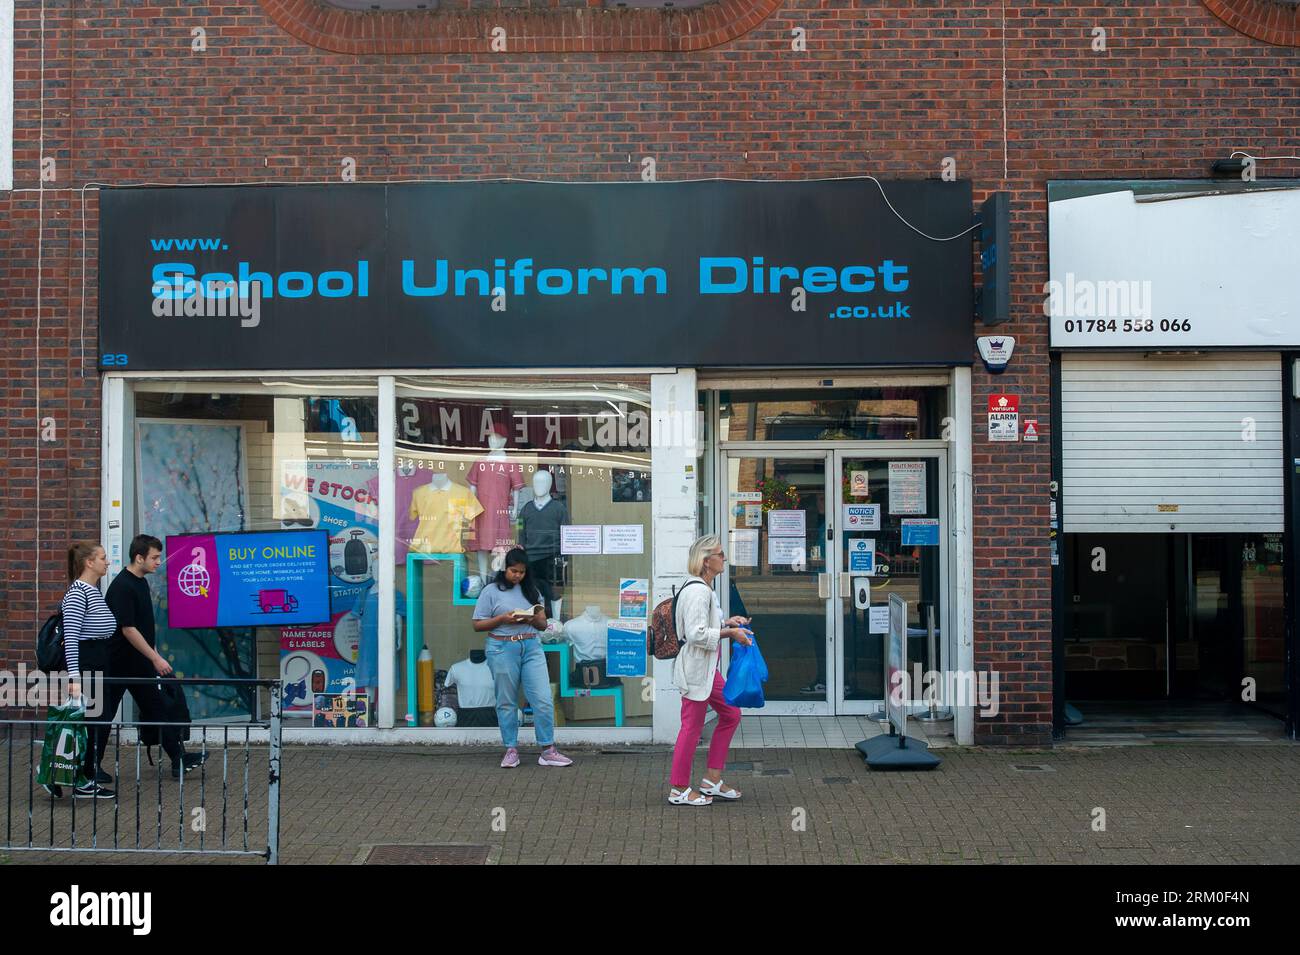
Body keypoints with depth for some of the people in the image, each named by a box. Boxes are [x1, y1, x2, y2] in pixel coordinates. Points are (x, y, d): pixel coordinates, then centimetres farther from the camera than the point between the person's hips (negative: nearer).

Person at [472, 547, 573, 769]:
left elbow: (543, 624, 14)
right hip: (502, 649, -3)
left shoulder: (531, 591, 13)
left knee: (544, 700, -4)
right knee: (507, 702, 4)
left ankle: (548, 751, 3)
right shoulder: (492, 591, 2)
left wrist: (532, 619, -8)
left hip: (531, 648, 3)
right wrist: (502, 619, -14)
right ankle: (511, 750, 15)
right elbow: (477, 625, 0)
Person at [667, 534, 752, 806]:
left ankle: (712, 780, 22)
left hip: (707, 667, 11)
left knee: (730, 714, 16)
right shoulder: (697, 591, -20)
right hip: (694, 668, -11)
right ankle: (679, 789, 11)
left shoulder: (705, 589, 13)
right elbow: (696, 633, -25)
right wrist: (729, 632, -18)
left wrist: (727, 623, 8)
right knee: (692, 727, -1)